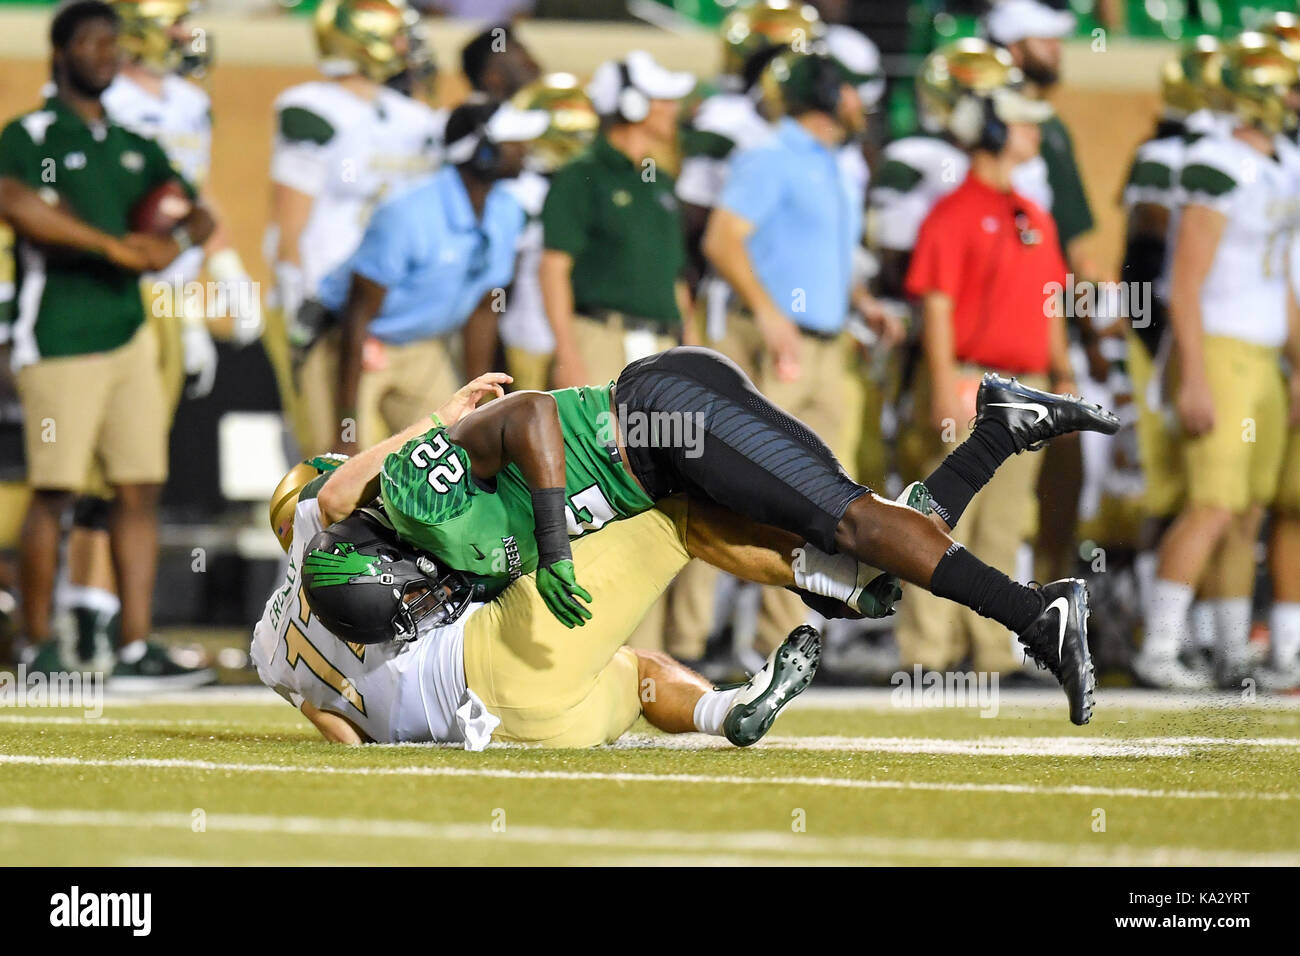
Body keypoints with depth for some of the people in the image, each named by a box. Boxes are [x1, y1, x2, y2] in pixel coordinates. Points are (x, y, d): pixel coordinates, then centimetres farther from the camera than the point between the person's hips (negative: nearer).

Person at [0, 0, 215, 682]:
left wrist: (178, 241, -8)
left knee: (140, 490, 3)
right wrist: (114, 245, -24)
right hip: (58, 338, -6)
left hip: (129, 334, 6)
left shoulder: (135, 148, 18)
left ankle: (135, 647, 6)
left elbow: (196, 212, 17)